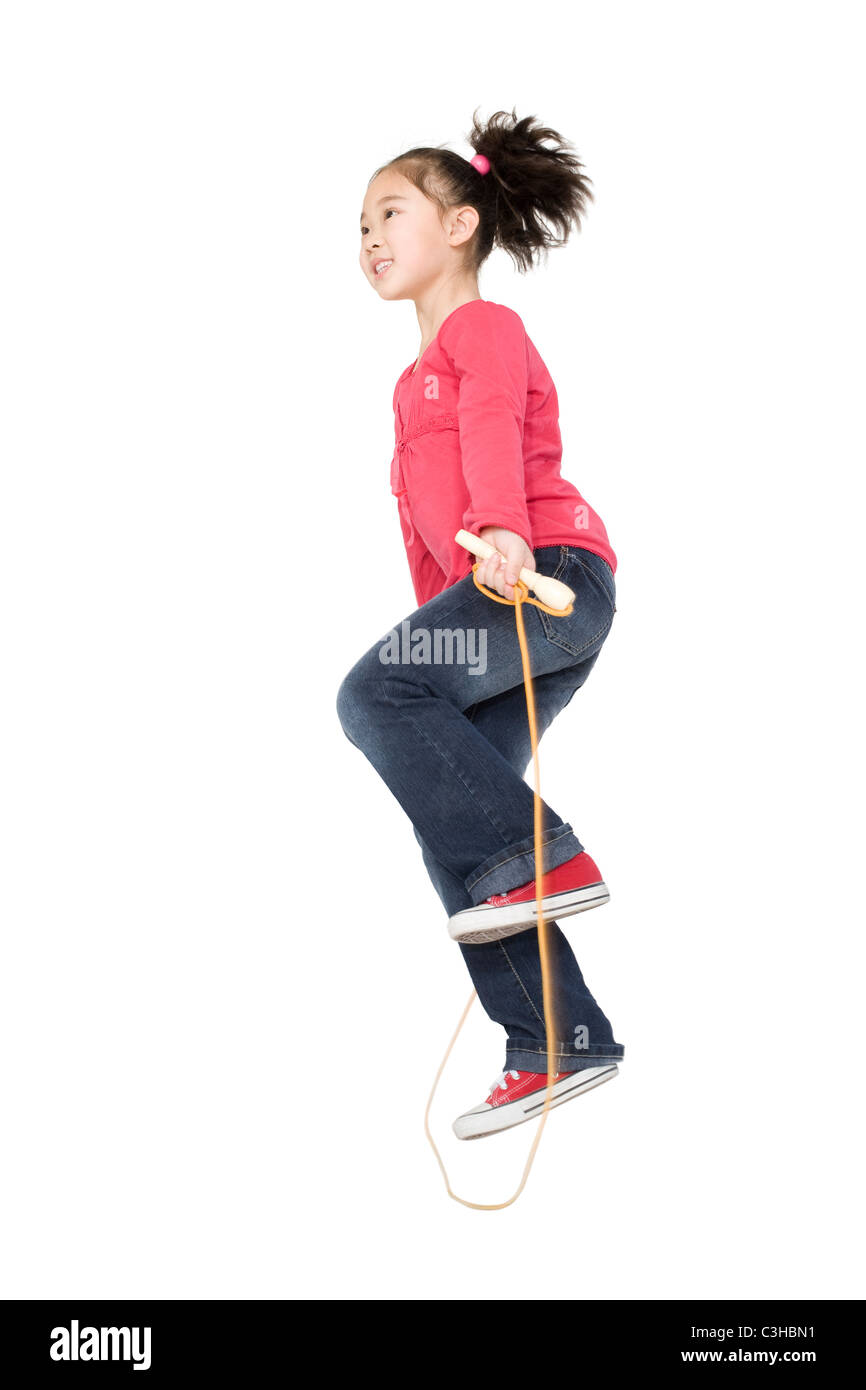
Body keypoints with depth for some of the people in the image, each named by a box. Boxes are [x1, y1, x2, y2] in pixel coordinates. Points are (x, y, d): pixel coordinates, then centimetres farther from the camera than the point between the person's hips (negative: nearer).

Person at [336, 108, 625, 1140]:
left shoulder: (484, 327, 2)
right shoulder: (417, 376, 29)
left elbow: (494, 433, -19)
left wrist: (501, 530, -37)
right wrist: (437, 630, 28)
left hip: (551, 567, -9)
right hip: (499, 593, 9)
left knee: (373, 691, -26)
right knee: (448, 823, 1)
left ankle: (540, 861, -21)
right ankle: (558, 1044, 3)